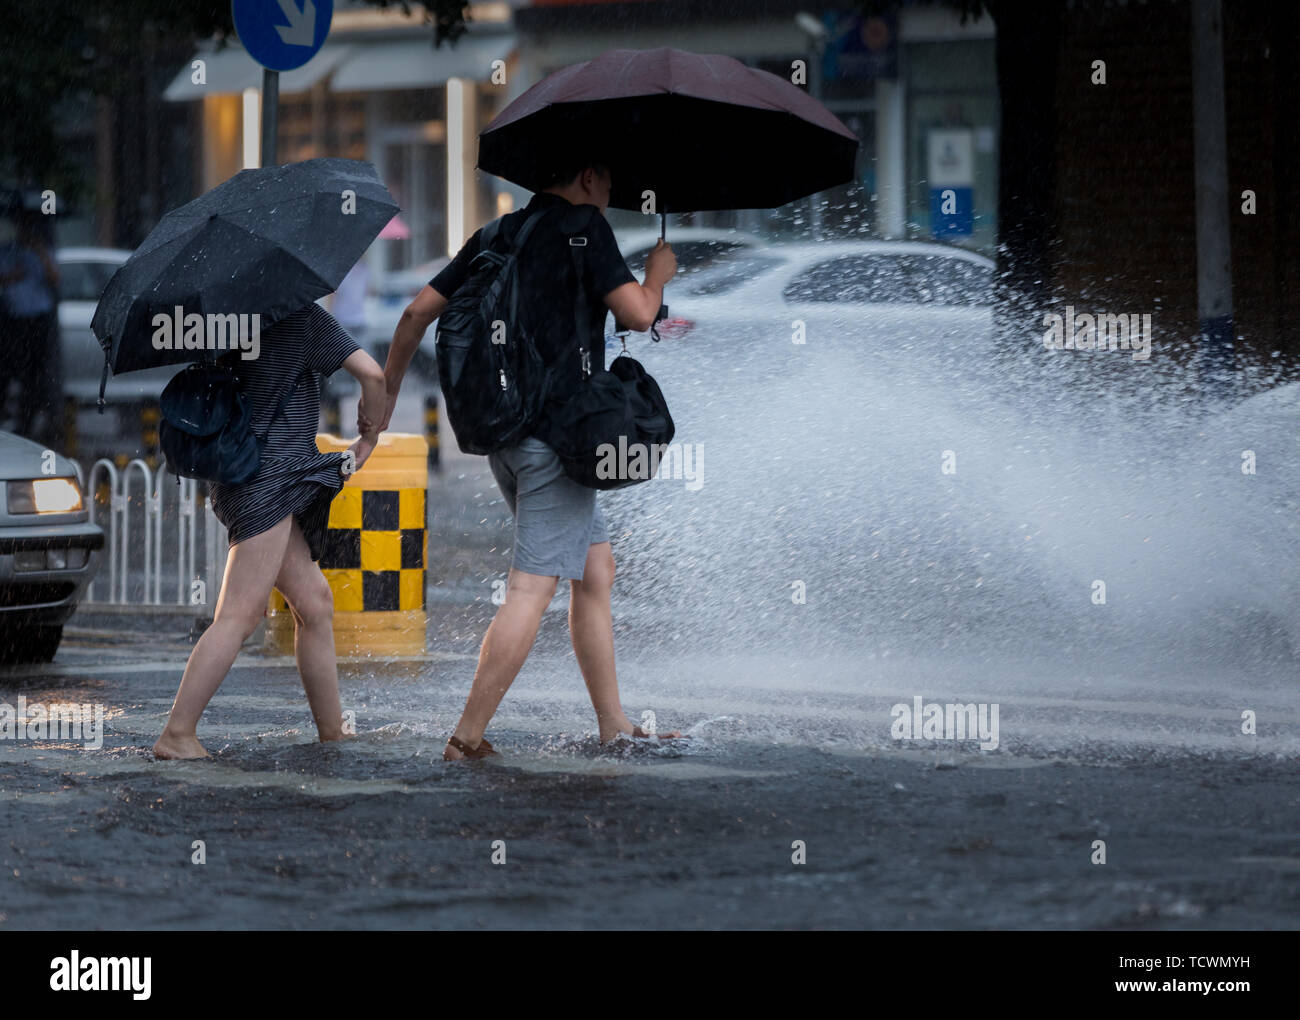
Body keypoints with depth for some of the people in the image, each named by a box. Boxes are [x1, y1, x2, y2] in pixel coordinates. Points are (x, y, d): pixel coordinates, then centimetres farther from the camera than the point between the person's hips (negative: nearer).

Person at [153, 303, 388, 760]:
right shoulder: (306, 316, -8)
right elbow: (372, 374, -12)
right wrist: (370, 435, 3)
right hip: (268, 474, -9)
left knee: (314, 602, 13)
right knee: (239, 615, -11)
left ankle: (332, 732, 18)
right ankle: (177, 735, -15)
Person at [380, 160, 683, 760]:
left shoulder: (495, 236, 15)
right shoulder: (584, 230, -6)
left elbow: (418, 311, 14)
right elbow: (637, 313, -14)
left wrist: (385, 393, 23)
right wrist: (658, 273, 7)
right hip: (557, 433, -8)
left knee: (596, 566, 15)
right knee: (532, 587, -9)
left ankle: (614, 726, 16)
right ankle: (467, 740, -12)